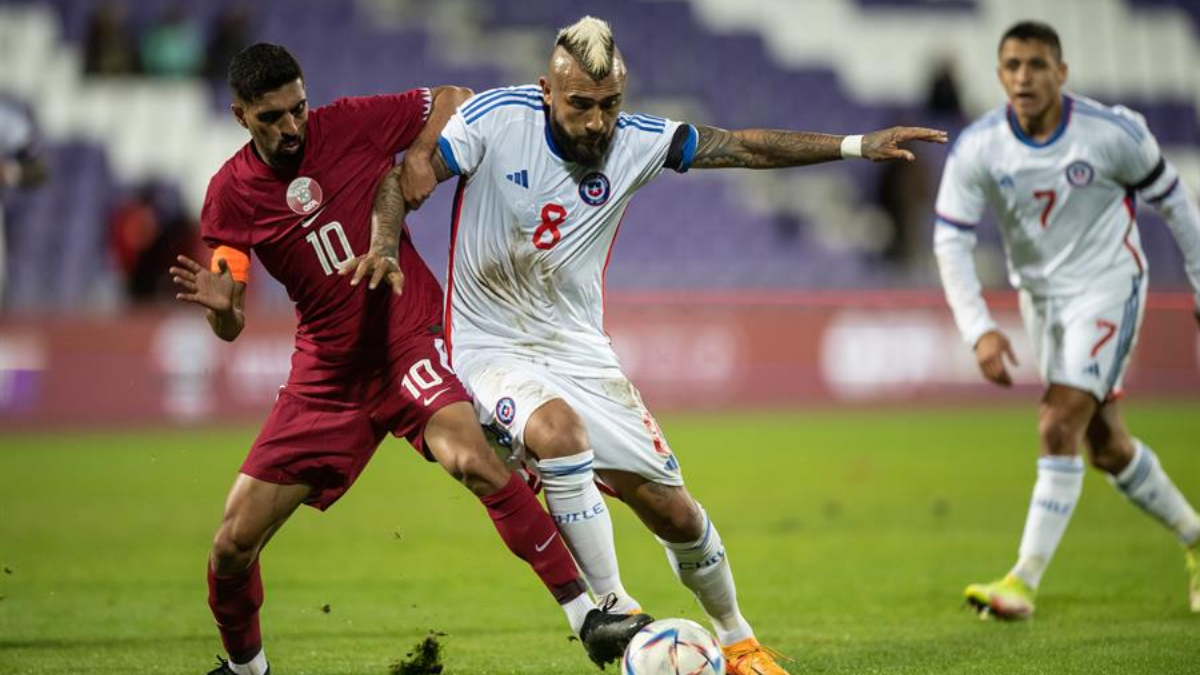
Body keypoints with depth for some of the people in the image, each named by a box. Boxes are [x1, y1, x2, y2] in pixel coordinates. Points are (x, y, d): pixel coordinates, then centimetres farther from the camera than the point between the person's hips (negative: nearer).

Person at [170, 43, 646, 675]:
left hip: (409, 336, -3)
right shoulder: (230, 191, 0)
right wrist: (217, 304, -23)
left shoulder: (350, 124, -7)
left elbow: (453, 101, 5)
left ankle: (586, 616, -29)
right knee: (233, 544, -1)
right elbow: (231, 326, 1)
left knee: (472, 460, -32)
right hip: (324, 373, 3)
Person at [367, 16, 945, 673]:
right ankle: (614, 614, -23)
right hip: (492, 346, -4)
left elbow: (744, 147, -3)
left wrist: (857, 145, -8)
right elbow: (404, 179, -10)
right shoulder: (494, 118, -16)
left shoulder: (635, 141, -6)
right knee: (559, 429, -36)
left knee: (674, 512, 2)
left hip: (579, 349, 4)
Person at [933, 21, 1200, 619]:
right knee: (1106, 445, 11)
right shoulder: (976, 149, -13)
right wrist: (980, 331, -22)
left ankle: (1024, 581, -17)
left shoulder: (1112, 133, -17)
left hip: (1107, 285, -4)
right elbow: (950, 241, -12)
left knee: (1059, 427, -18)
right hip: (1040, 295, 4)